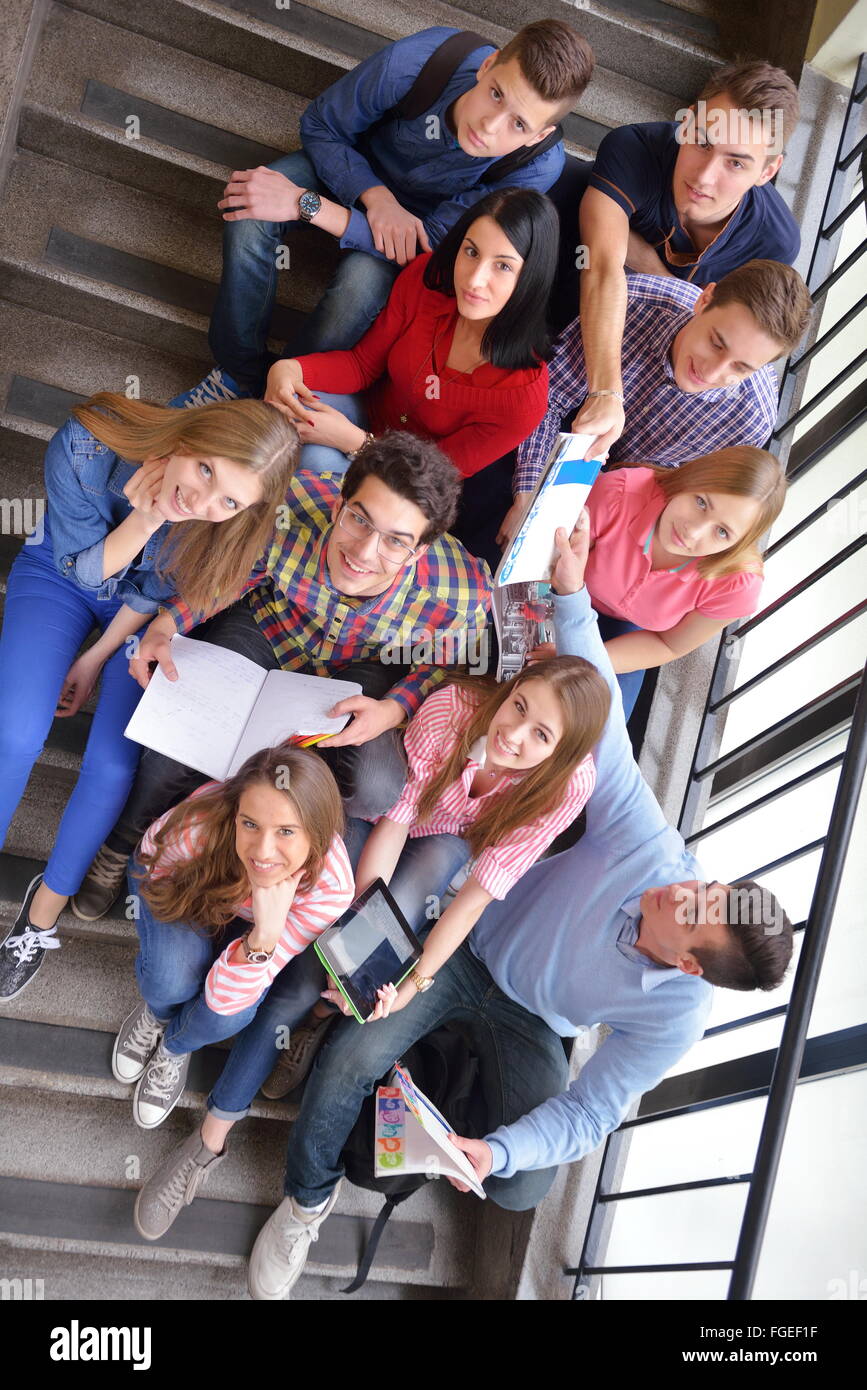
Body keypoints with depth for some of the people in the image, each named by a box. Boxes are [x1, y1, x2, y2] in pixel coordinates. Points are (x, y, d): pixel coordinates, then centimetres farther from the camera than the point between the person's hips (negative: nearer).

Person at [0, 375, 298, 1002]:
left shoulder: (230, 530, -31)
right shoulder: (85, 447, -35)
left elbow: (154, 593, -13)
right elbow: (87, 570, -22)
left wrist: (96, 659, -6)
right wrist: (147, 517, -39)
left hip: (142, 609, 0)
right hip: (61, 573, 0)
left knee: (115, 764, -14)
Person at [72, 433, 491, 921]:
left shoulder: (464, 594, -35)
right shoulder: (292, 504, -35)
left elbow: (447, 661, -10)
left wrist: (394, 709, -28)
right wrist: (168, 621, -28)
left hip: (366, 667, 0)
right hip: (269, 625, 0)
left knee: (374, 790, -24)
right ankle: (122, 847, 14)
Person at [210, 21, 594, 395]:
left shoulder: (539, 165, -34)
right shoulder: (413, 61, -34)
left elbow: (430, 245, -29)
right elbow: (319, 125, -14)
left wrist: (304, 203, -35)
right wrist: (375, 196, -33)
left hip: (417, 215, -1)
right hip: (353, 164, 1)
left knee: (360, 286, -33)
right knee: (248, 220, -26)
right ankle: (241, 372, -6)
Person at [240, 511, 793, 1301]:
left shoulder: (673, 1019, -25)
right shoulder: (652, 849, -29)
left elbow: (588, 1114, -17)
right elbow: (599, 711, -30)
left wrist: (498, 1151, -35)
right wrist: (570, 589, -39)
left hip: (526, 1021, 0)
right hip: (467, 941, 0)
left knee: (520, 1190, -17)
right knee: (350, 1059, -22)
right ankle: (309, 1199, 10)